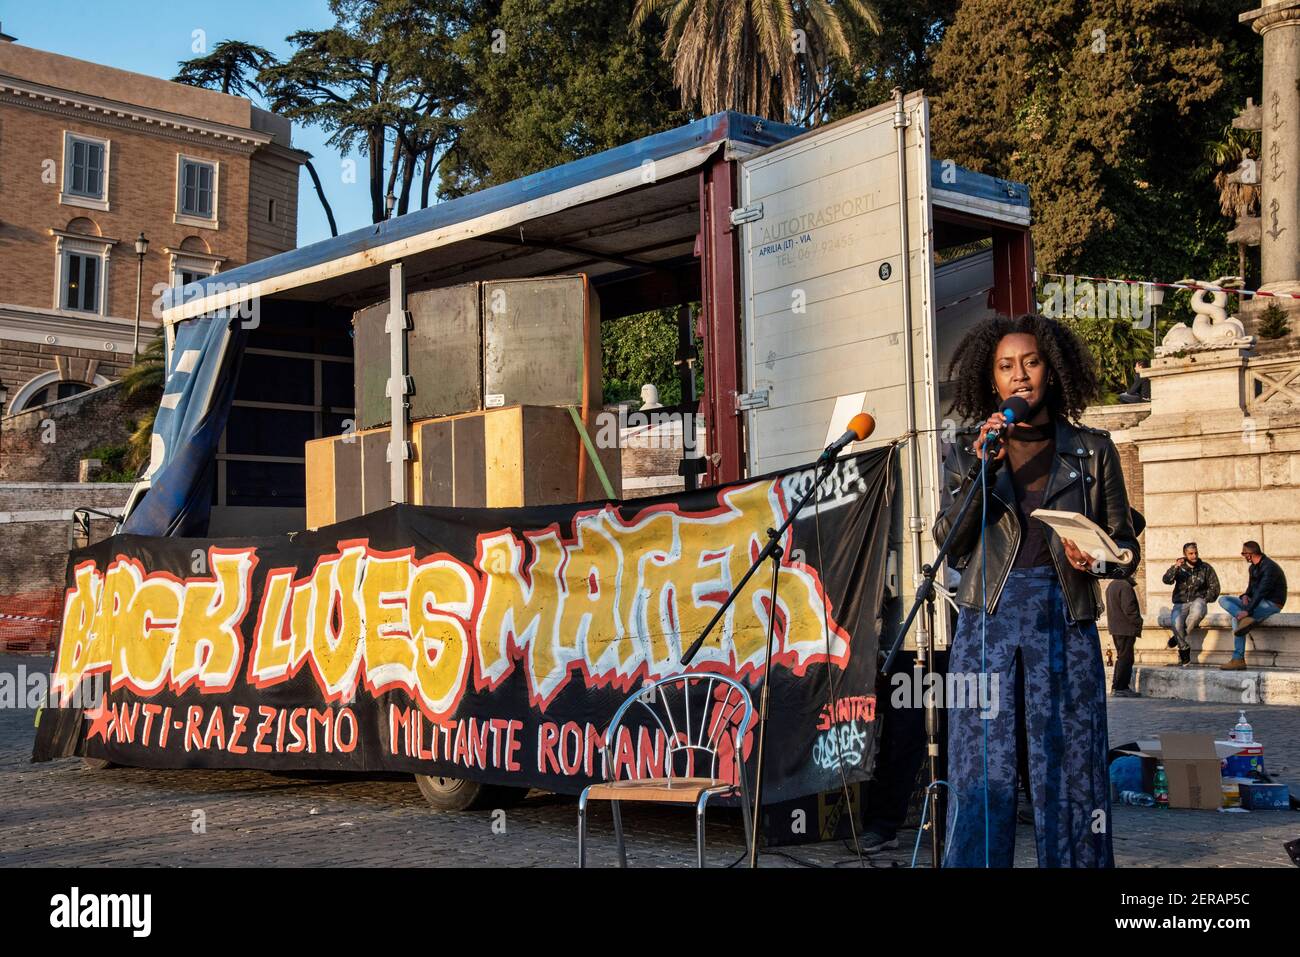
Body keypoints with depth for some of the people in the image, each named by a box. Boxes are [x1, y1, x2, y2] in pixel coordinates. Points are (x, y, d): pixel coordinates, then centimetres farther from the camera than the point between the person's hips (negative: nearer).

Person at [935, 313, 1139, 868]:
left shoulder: (1092, 451, 10)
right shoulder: (967, 456, 11)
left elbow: (1125, 544, 11)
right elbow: (949, 543, 0)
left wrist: (1097, 561, -11)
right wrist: (982, 469, -10)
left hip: (1064, 620, 0)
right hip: (986, 619, 0)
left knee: (1068, 768, -2)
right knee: (982, 771, -2)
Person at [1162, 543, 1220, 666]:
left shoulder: (1206, 568, 9)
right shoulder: (1179, 567, 10)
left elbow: (1214, 588, 9)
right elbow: (1166, 580, -7)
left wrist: (1204, 600, -3)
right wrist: (1175, 568, -24)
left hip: (1197, 600, -1)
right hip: (1180, 603, 1)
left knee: (1197, 611, -39)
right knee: (1175, 623, -31)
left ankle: (1179, 637, -17)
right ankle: (1184, 648, -8)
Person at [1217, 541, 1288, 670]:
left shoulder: (1269, 567, -17)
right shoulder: (1253, 567, 14)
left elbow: (1262, 591, -26)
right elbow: (1251, 587, 22)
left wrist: (1247, 611, -33)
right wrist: (1245, 596, -3)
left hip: (1271, 604, -9)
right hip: (1258, 602, 9)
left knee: (1237, 618, -28)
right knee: (1223, 600, -8)